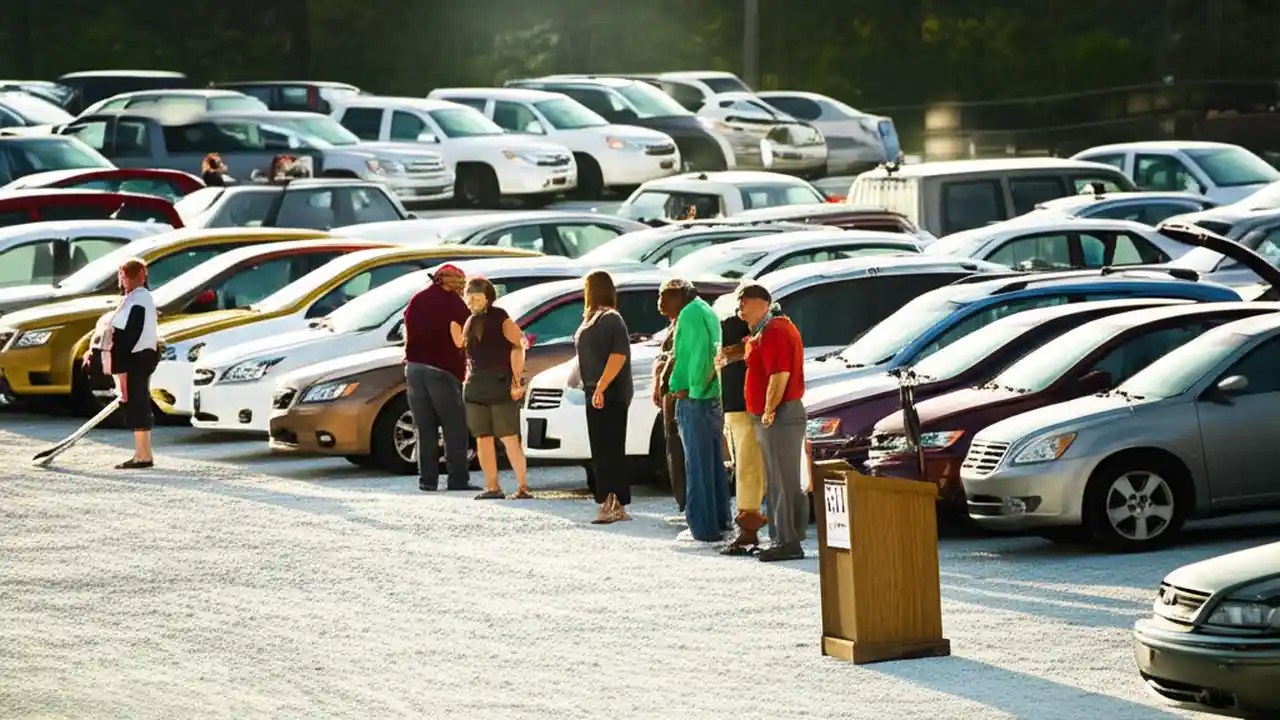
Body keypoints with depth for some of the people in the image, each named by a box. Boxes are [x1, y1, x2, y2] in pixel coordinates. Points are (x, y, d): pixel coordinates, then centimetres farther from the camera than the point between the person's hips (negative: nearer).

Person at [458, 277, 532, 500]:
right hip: (475, 387, 7)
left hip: (501, 384, -7)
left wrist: (517, 380, -18)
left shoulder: (501, 319, -4)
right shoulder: (470, 323, 15)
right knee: (483, 439, 4)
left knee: (509, 438, -9)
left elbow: (517, 348, -11)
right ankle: (492, 487, 7)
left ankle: (523, 486, -8)